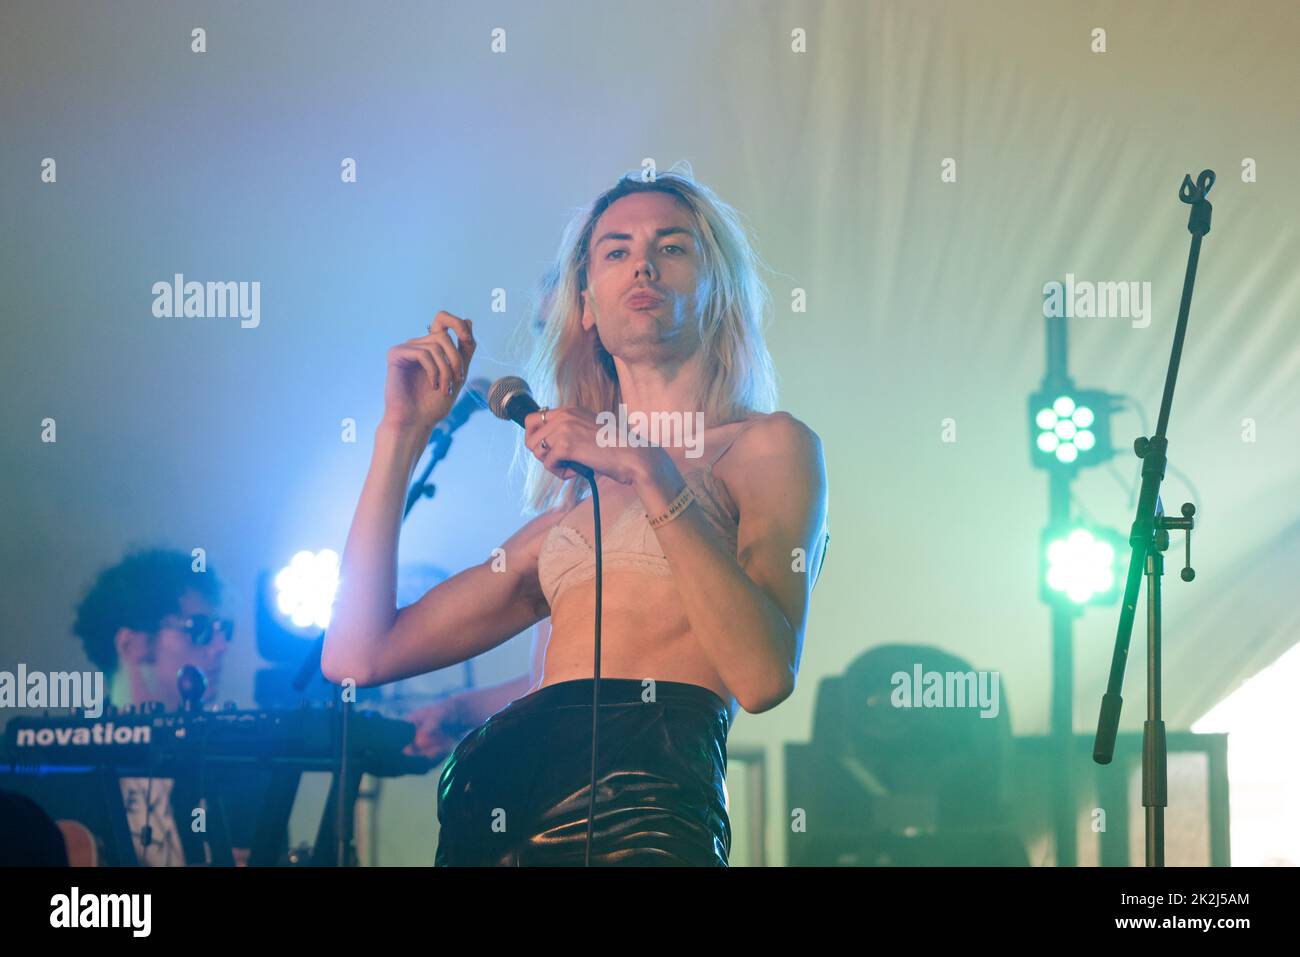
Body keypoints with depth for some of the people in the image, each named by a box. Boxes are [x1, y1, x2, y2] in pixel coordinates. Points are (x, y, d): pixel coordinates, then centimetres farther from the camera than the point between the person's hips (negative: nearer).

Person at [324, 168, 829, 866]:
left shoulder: (768, 445, 11)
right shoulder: (571, 512, 26)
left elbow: (764, 676, -5)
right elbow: (360, 656, 20)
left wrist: (650, 474, -7)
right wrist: (402, 431, 21)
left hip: (641, 797, -5)